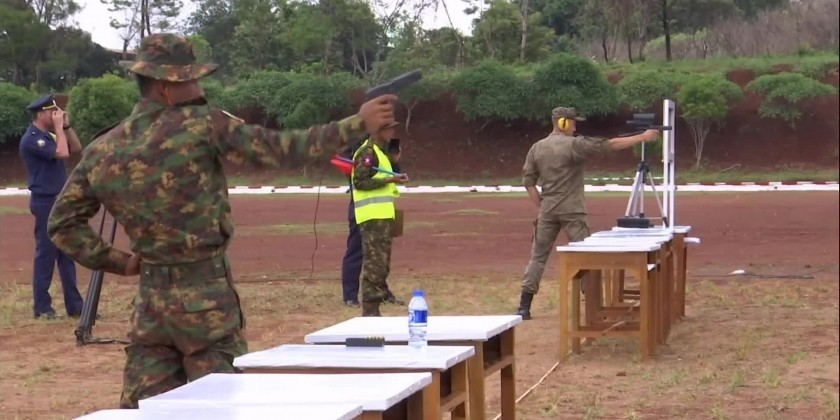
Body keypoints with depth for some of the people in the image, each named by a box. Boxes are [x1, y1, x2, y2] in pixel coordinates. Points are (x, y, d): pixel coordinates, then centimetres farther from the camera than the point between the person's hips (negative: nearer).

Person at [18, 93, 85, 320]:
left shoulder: (49, 135, 14)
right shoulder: (32, 139, -14)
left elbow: (76, 149, 15)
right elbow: (62, 153, -23)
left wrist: (66, 126, 5)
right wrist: (59, 127, -13)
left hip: (61, 200, 9)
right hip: (45, 202, -9)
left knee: (67, 253, 9)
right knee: (46, 254, -5)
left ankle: (74, 305, 13)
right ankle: (42, 307, 1)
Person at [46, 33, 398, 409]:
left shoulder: (100, 152, 4)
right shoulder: (200, 126, -12)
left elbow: (63, 223, 9)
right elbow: (279, 148, -11)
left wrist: (117, 262, 12)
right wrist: (358, 124, -6)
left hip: (151, 296, 5)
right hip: (206, 296, -5)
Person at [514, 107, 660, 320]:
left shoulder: (537, 148, 7)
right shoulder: (574, 145, -9)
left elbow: (528, 180, 8)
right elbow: (610, 145, -10)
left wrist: (540, 206, 14)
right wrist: (642, 137, -7)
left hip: (547, 211, 5)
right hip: (571, 211, -4)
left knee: (538, 256, 7)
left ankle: (524, 307, 4)